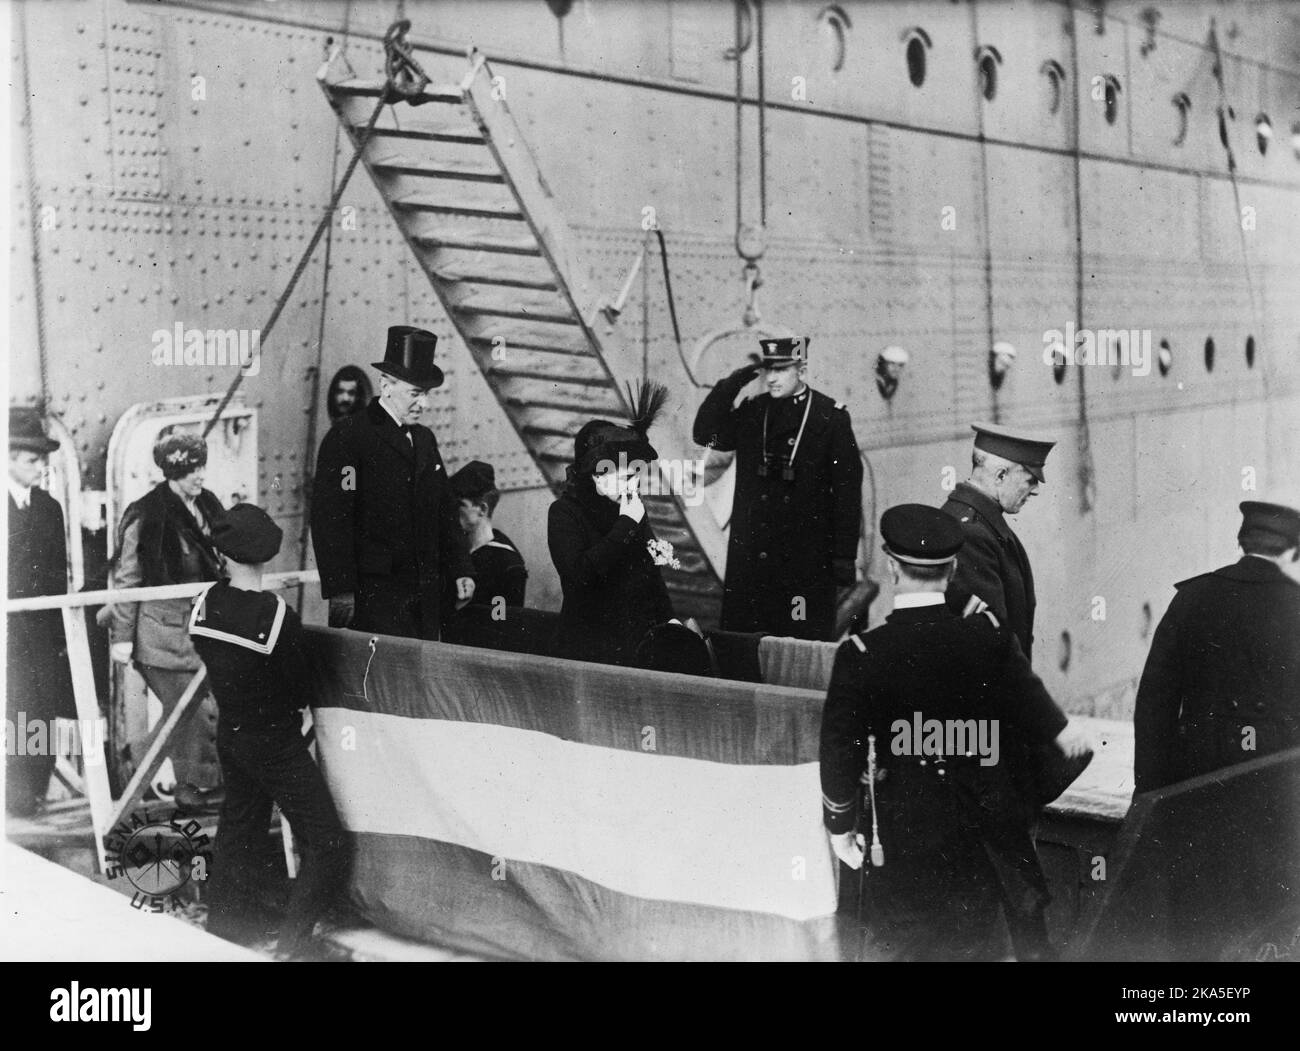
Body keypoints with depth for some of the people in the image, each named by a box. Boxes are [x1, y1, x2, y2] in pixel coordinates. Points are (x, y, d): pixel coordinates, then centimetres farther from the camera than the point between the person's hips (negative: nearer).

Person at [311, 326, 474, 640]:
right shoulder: (347, 436, -6)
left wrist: (461, 570, 12)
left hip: (425, 592, 7)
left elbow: (446, 510, 21)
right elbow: (330, 517, -12)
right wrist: (341, 591, -17)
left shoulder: (425, 439, 17)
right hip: (373, 592, -7)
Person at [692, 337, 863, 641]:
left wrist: (845, 557, -6)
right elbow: (706, 435, -3)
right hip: (750, 556, 3)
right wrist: (735, 380, -8)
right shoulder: (750, 412, 9)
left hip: (808, 558, -3)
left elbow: (848, 491, -2)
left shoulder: (831, 417, -2)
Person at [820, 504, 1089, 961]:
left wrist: (840, 825, 2)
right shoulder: (990, 635, -12)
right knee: (976, 942, 21)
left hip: (905, 831, -3)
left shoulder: (862, 654, -20)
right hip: (984, 824, 3)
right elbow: (1026, 697, 6)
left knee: (909, 944, 13)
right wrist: (1063, 731, 28)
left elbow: (840, 749, -13)